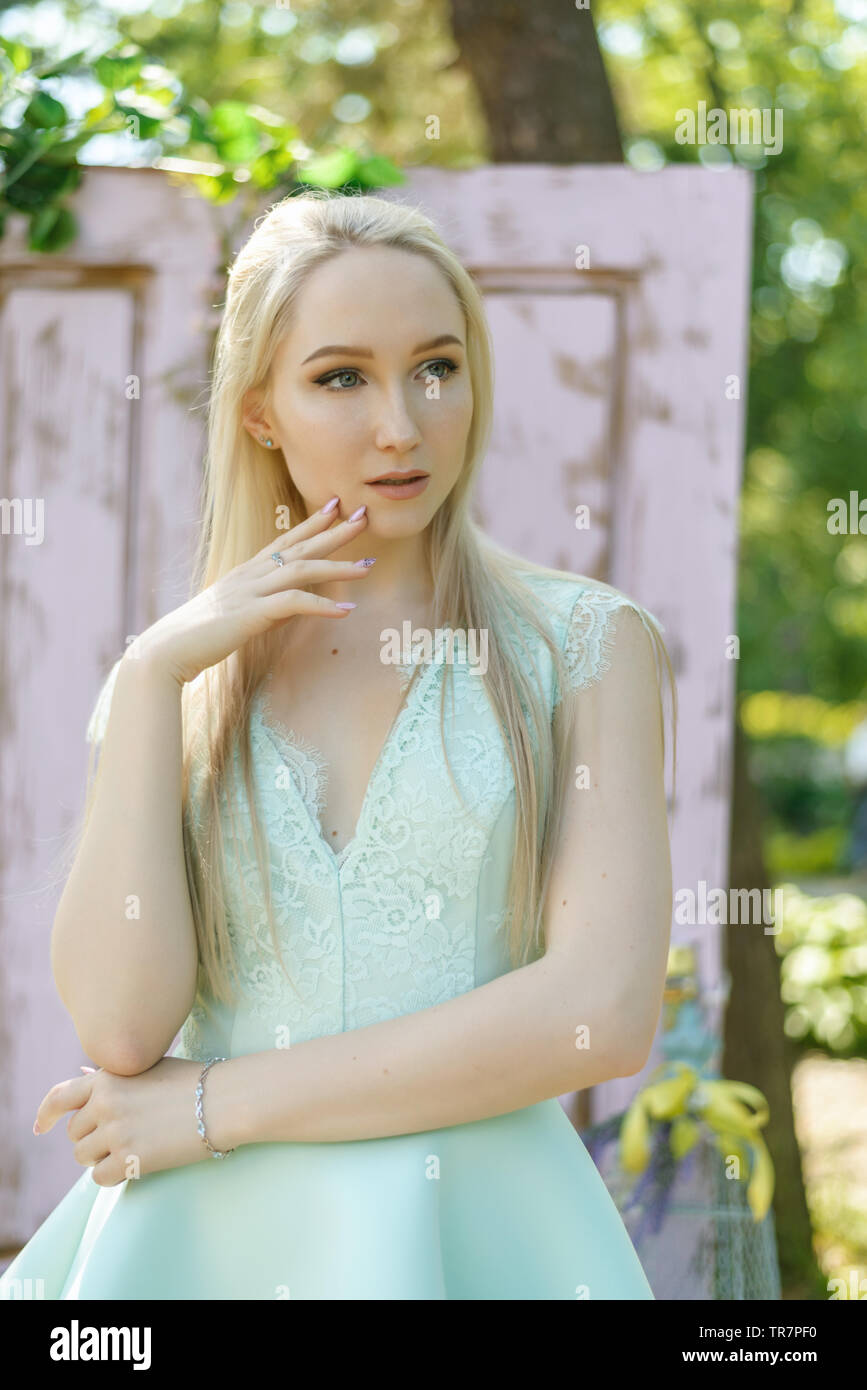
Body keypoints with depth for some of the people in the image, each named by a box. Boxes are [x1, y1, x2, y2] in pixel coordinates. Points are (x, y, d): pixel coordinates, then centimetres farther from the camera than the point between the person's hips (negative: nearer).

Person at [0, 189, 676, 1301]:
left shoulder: (584, 643, -3)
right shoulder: (167, 683, 5)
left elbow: (604, 1014, -14)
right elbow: (119, 1026, -8)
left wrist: (217, 1102, -12)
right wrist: (152, 678, -12)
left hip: (480, 1236, -2)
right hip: (200, 1238, 2)